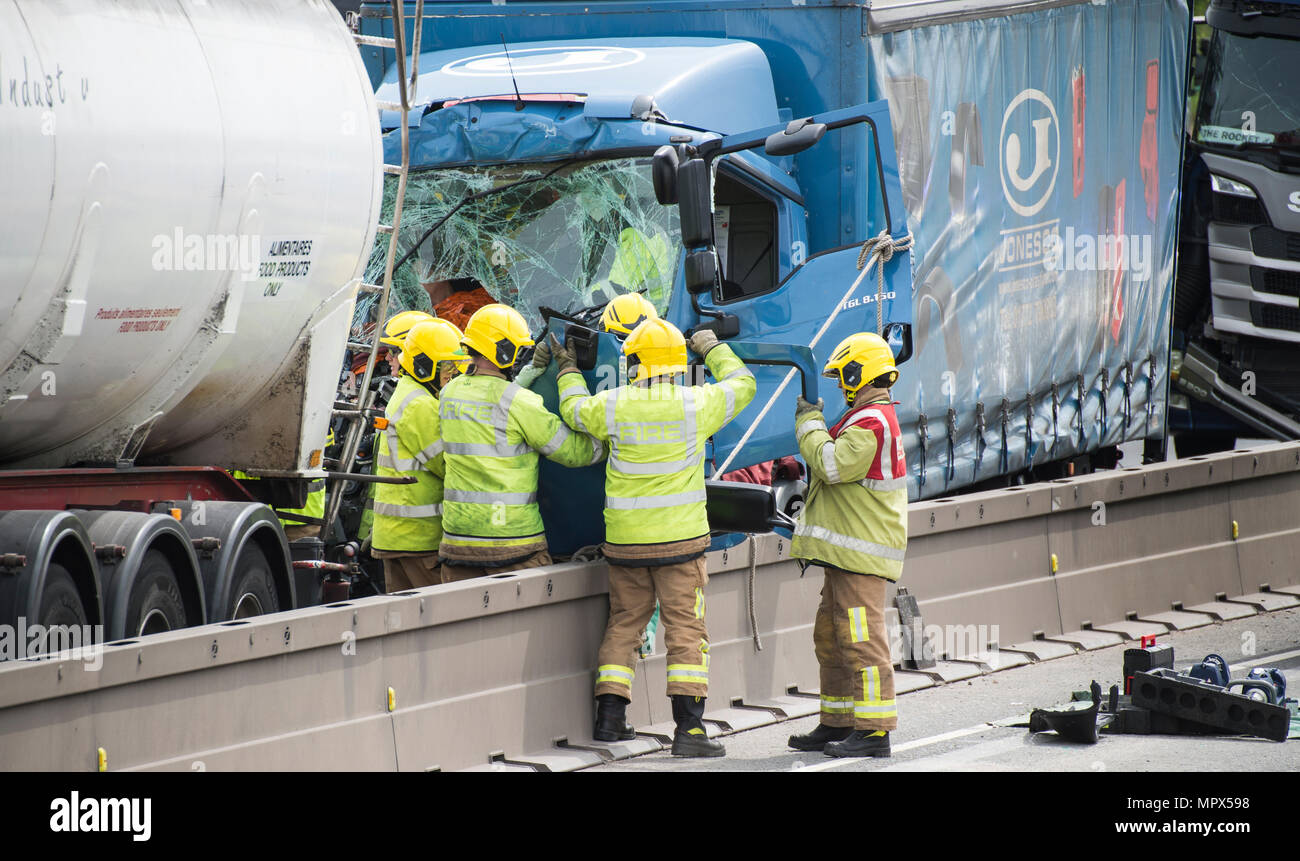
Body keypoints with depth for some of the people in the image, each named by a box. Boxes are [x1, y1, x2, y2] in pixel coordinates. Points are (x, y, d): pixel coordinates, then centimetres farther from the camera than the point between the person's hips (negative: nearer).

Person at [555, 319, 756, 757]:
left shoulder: (613, 406, -5)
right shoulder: (695, 405, -8)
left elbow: (574, 410, 17)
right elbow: (741, 386, 11)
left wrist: (568, 371, 35)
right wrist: (714, 349, 27)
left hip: (625, 540, 2)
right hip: (680, 538, -2)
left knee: (623, 623, 16)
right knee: (686, 629, -1)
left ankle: (610, 716, 15)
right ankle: (689, 728, -8)